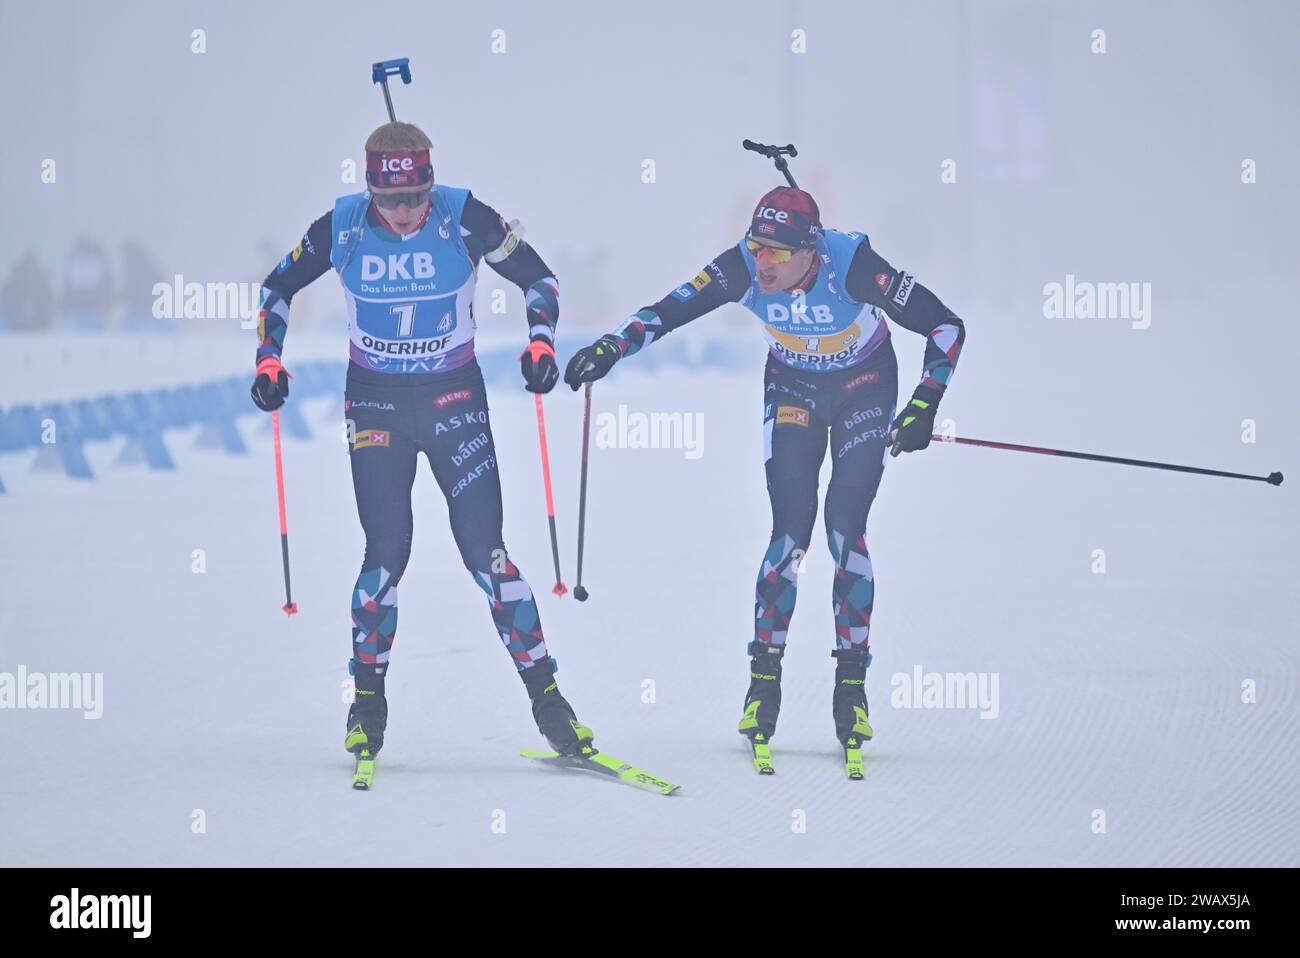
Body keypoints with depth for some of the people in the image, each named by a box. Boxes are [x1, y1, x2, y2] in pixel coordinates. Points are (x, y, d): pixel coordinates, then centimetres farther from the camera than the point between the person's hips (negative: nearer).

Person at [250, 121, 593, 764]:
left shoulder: (465, 220, -13)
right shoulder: (342, 228, -9)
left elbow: (538, 279, 0)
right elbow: (278, 288, 8)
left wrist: (540, 345, -14)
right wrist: (268, 362, -1)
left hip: (454, 397, -1)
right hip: (375, 402, 1)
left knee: (484, 551, -6)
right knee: (387, 553, -7)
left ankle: (546, 699, -1)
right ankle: (367, 703, 10)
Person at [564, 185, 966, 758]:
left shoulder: (853, 265, -33)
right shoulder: (743, 268, -27)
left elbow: (945, 327, -25)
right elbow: (668, 311, -19)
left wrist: (923, 408, -27)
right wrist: (611, 347, -35)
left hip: (864, 385, -2)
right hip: (792, 388, 2)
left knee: (846, 532, -10)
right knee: (790, 532, -10)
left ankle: (852, 688, -1)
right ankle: (763, 684, -2)